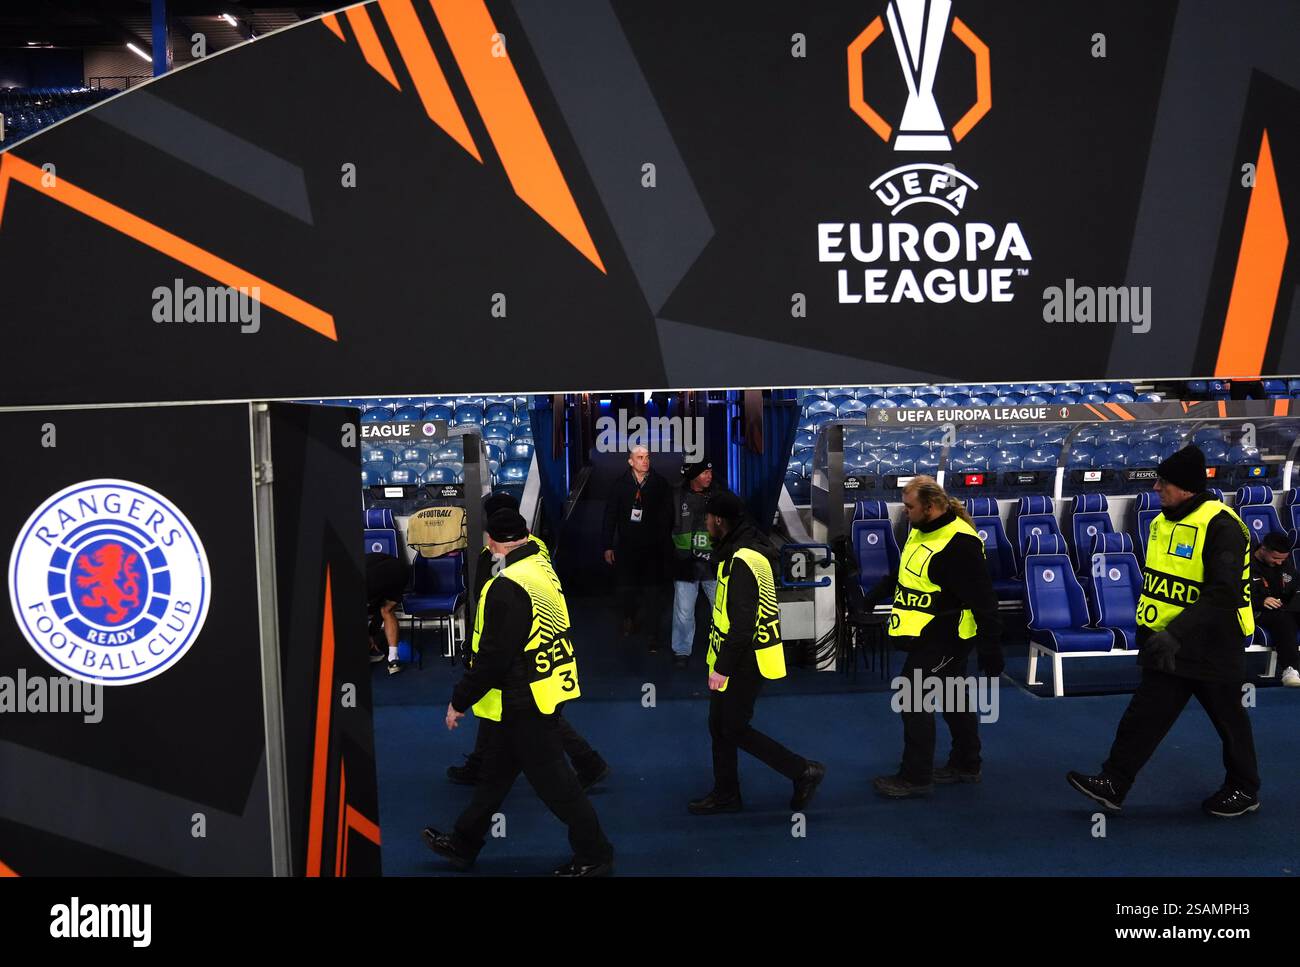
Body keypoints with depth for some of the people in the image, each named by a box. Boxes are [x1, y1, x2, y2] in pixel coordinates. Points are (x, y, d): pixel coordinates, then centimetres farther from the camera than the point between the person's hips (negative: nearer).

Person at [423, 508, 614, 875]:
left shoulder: (507, 587, -25)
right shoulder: (541, 566, 4)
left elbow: (492, 658, -24)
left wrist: (460, 701, -12)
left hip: (527, 701, -10)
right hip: (544, 689, 10)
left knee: (552, 780, 3)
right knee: (496, 766, 19)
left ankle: (594, 855, 16)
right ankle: (464, 844, 33)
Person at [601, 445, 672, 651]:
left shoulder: (660, 484, -3)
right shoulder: (621, 484, -1)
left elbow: (666, 515, 0)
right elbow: (610, 516, 3)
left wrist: (665, 542, -5)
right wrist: (608, 546, 1)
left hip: (653, 547, -1)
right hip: (626, 546, 1)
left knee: (652, 591, 0)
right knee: (626, 588, 8)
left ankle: (652, 634, 11)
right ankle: (630, 619, 37)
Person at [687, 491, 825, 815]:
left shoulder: (742, 560, -24)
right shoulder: (743, 551, 10)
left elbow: (742, 623, -27)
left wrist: (722, 668, -22)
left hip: (743, 662, -10)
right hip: (737, 659, 10)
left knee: (735, 729, 0)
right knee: (720, 725, 16)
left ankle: (803, 771, 8)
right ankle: (725, 794, 27)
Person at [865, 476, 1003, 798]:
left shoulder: (959, 543, -25)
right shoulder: (920, 531, 5)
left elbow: (983, 602, -24)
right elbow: (902, 571, 24)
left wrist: (991, 650, -22)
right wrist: (873, 597, 31)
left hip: (942, 639, -9)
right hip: (929, 636, 9)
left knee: (914, 700, -6)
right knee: (954, 699, 19)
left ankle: (915, 777, 4)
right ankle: (966, 765, 32)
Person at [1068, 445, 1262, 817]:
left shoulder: (1220, 525, -21)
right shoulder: (1163, 522, 6)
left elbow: (1225, 592, -29)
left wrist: (1176, 634, -35)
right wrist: (1148, 632, 20)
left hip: (1211, 647, -7)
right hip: (1169, 646, 7)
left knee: (1229, 720, 11)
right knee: (1144, 715, 4)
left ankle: (1244, 790, 30)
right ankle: (1113, 784, 6)